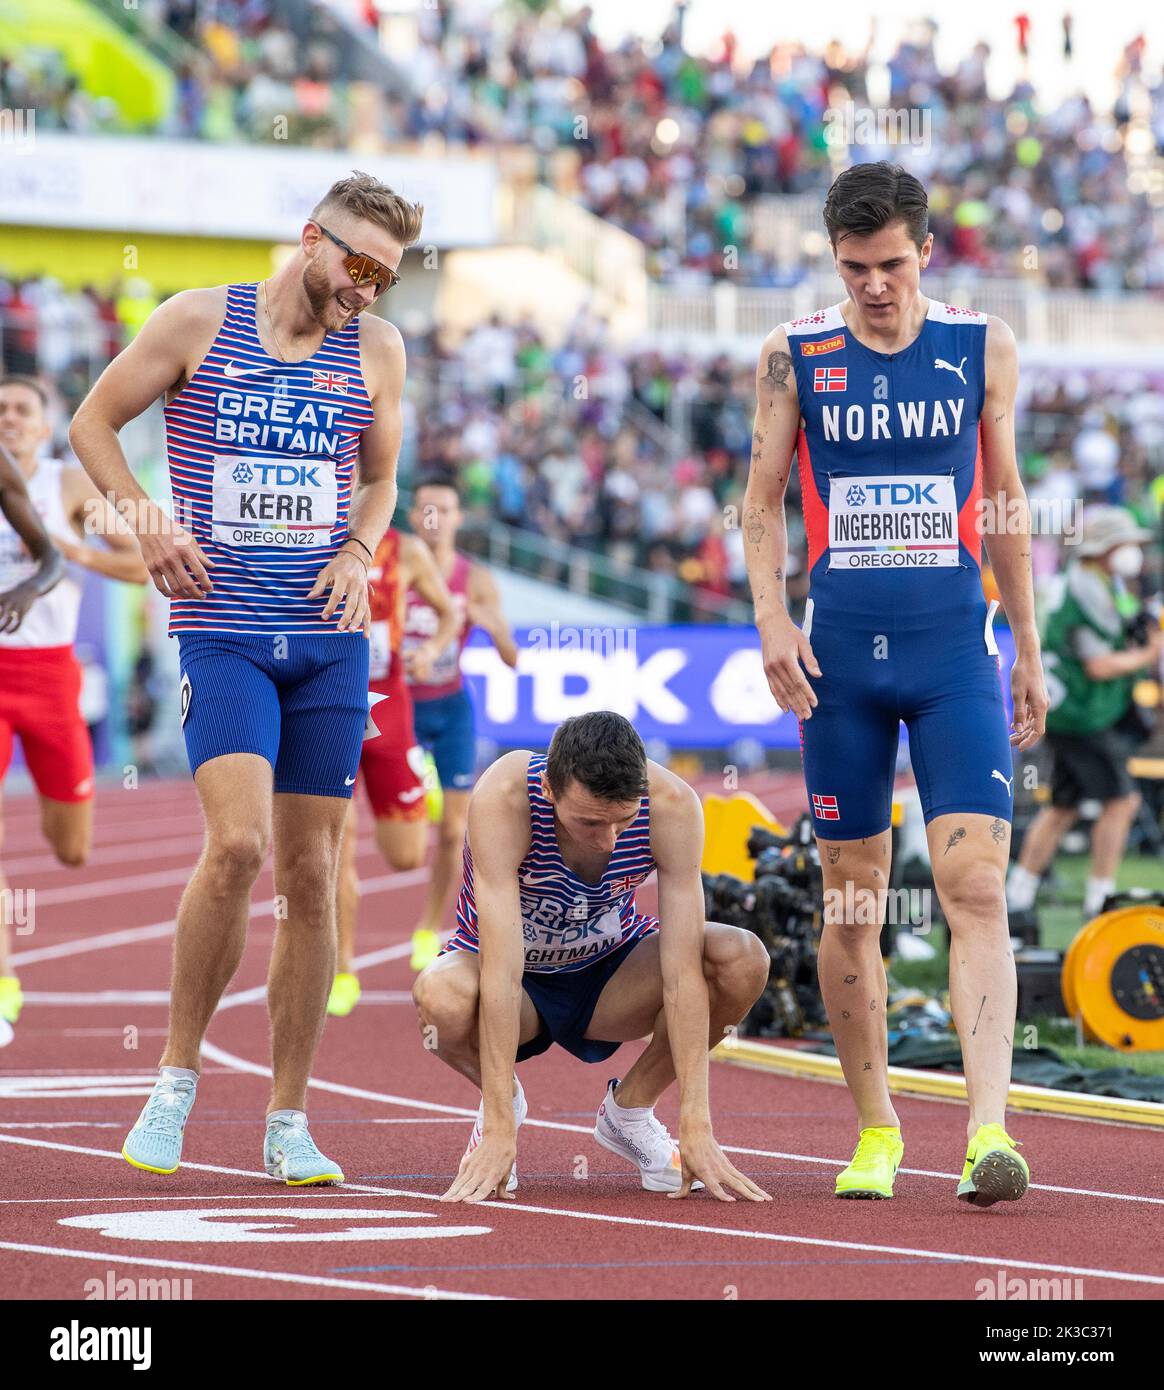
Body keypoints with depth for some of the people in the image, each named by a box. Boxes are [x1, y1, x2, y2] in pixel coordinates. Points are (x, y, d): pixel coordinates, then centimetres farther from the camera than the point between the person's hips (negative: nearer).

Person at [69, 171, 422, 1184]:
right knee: (239, 843, -21)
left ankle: (289, 1122, 11)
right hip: (222, 633, -4)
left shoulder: (377, 350, 10)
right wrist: (148, 520, -5)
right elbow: (93, 424, 9)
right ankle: (177, 1078, -4)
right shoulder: (199, 323, 0)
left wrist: (360, 552, 3)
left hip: (330, 640, 4)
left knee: (311, 873, 3)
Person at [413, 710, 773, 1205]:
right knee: (442, 998, -38)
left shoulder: (671, 805, -28)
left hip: (609, 971, 2)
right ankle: (501, 1102, -1)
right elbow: (502, 972, -39)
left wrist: (695, 1126, -34)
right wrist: (499, 1130, -42)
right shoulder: (502, 798, -34)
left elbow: (682, 972, -29)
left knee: (743, 960, -27)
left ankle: (628, 1111, -1)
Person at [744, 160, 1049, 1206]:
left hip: (955, 649, -1)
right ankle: (875, 1129, 19)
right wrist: (772, 619, -7)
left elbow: (1005, 500, 13)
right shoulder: (795, 357, 4)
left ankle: (988, 1131, -21)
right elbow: (762, 503, 9)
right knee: (852, 902, 6)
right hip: (842, 651, 1)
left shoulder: (981, 347, 6)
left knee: (977, 888, -13)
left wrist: (1029, 649, 13)